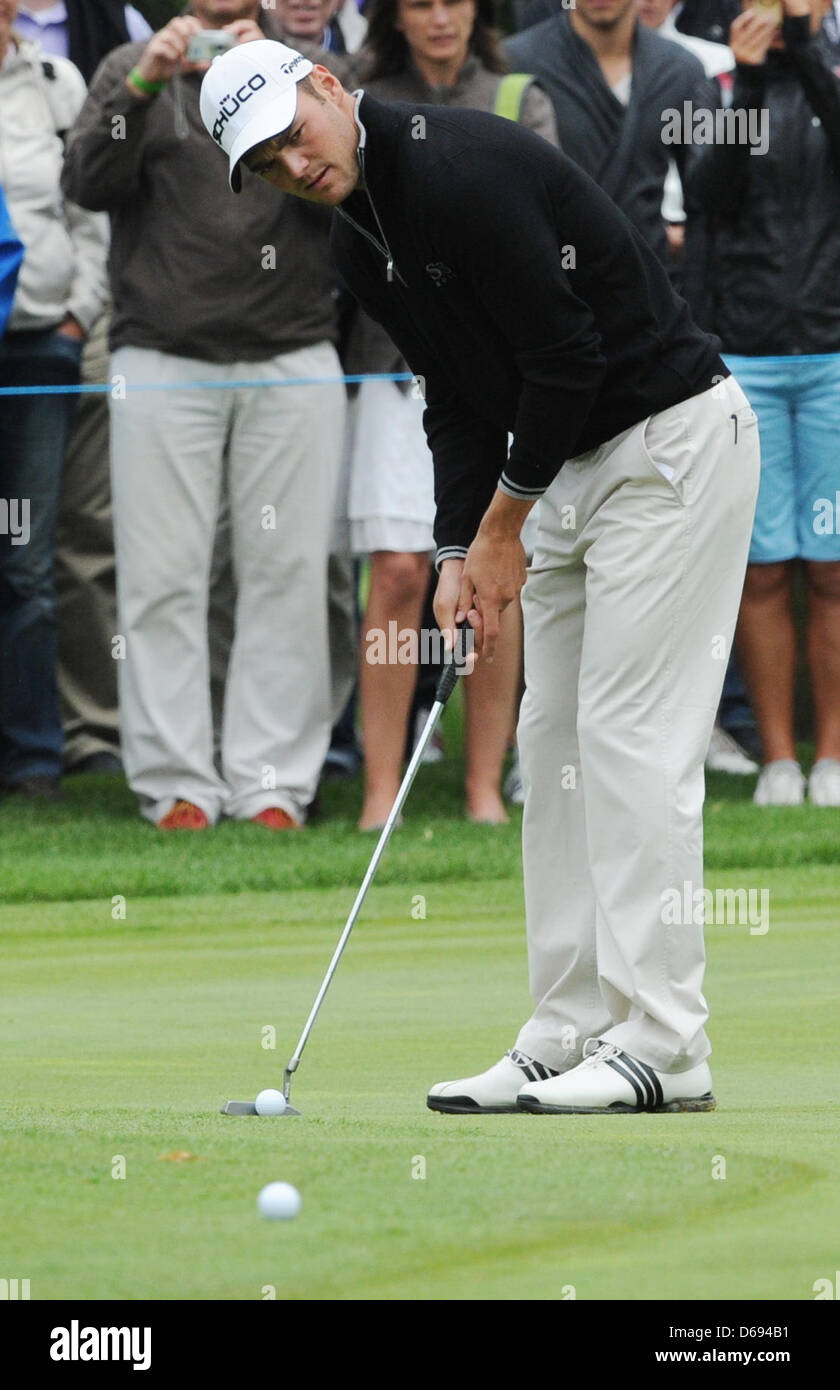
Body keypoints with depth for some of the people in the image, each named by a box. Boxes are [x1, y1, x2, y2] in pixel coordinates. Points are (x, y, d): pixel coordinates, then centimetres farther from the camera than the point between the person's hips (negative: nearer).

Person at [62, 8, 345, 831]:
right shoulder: (131, 70, 12)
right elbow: (87, 181, -3)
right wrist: (143, 85, -16)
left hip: (292, 361, 1)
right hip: (162, 359, -1)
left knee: (287, 572, -2)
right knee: (163, 579, -3)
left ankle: (274, 781, 3)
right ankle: (177, 784, 1)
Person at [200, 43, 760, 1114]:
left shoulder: (462, 173, -22)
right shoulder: (360, 249, 8)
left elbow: (566, 359, -22)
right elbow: (459, 403, 14)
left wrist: (503, 526, -11)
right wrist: (459, 557, 0)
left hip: (671, 441, -10)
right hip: (576, 464, 10)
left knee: (631, 733, -12)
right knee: (555, 740, 8)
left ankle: (662, 1048, -12)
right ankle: (572, 1037, 11)